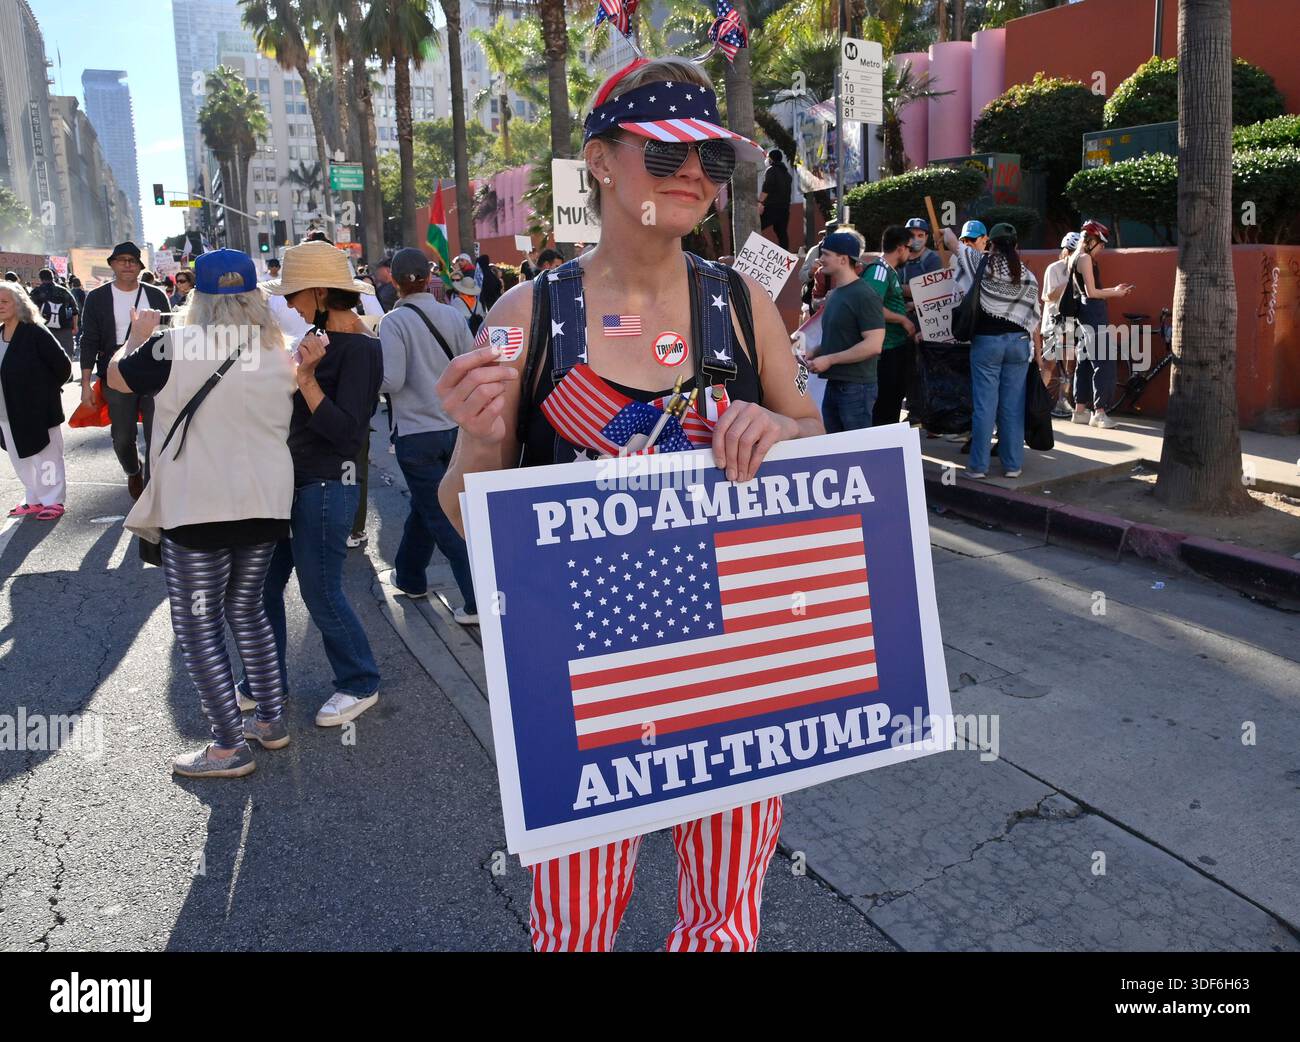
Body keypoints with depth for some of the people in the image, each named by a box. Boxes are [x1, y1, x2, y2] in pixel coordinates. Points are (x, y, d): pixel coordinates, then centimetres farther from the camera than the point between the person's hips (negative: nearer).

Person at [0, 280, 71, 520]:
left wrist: (45, 390, -4)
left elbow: (62, 366, -12)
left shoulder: (35, 332, -14)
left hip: (37, 409, -7)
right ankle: (34, 499, 27)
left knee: (45, 458, 3)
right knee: (21, 460, 15)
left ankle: (52, 501, 13)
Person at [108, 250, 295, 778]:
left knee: (198, 625, 5)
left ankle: (229, 746, 9)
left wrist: (139, 335, 24)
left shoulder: (174, 347, -12)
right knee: (247, 608, 21)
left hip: (197, 508, -5)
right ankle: (271, 720, 27)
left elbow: (116, 378, 5)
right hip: (266, 502, 5)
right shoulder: (279, 354, 1)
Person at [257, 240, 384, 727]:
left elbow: (346, 430, -22)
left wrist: (305, 378, -28)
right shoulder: (320, 336, 9)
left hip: (326, 487, -9)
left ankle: (359, 684, 21)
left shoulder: (359, 349, -16)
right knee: (262, 585, 15)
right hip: (290, 480, 9)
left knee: (321, 593, 1)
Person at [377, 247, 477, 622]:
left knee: (441, 518, 0)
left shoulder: (394, 321, -13)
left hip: (416, 433, -5)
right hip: (454, 427, 6)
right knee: (423, 505, 23)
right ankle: (409, 575, 39)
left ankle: (479, 600, -2)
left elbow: (391, 381, -18)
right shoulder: (451, 315, 1)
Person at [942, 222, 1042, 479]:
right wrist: (1038, 353, 13)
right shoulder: (1028, 276, 4)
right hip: (1018, 342, 3)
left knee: (984, 405, -1)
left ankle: (978, 465, 2)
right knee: (1013, 406, 6)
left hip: (986, 341, -3)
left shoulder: (983, 264, -3)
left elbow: (954, 244, 12)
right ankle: (1013, 464, 11)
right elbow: (1033, 318, 6)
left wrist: (947, 231, 34)